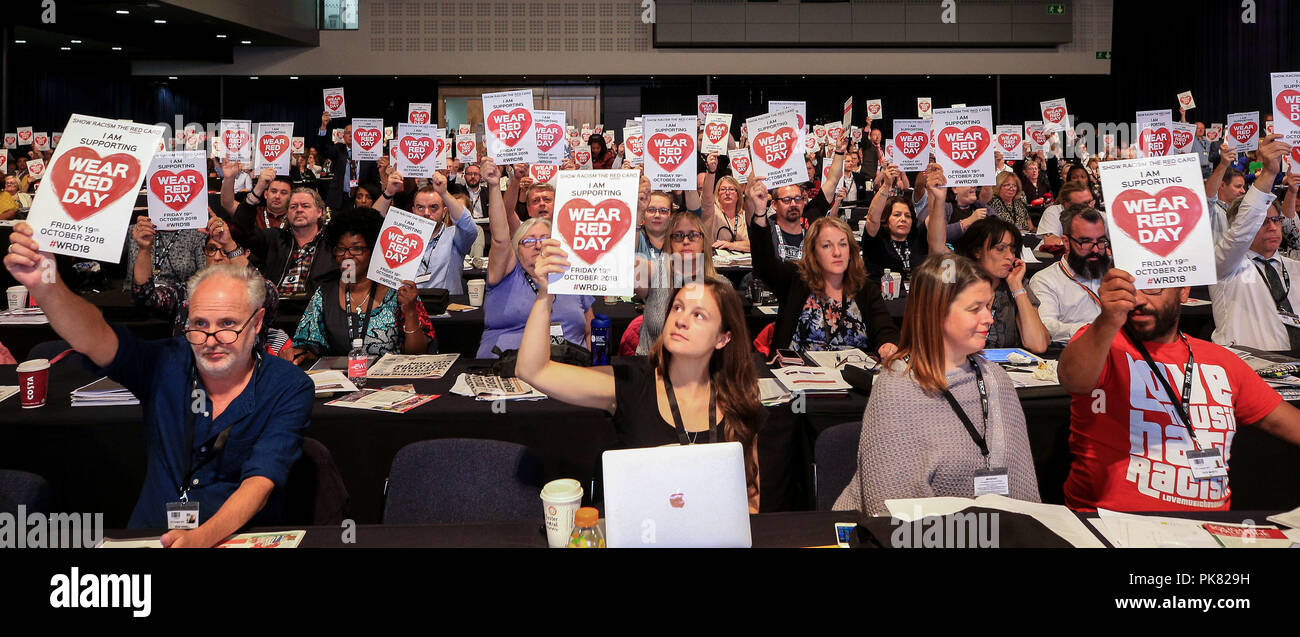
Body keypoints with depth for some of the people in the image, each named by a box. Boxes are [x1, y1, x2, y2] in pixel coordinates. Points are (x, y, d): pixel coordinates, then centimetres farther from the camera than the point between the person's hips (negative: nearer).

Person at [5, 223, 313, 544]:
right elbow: (94, 338, -12)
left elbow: (261, 480, -17)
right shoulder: (168, 363, 3)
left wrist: (202, 537, -32)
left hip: (239, 536, -2)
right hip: (148, 535, 3)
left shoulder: (288, 388, -8)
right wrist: (44, 286, -30)